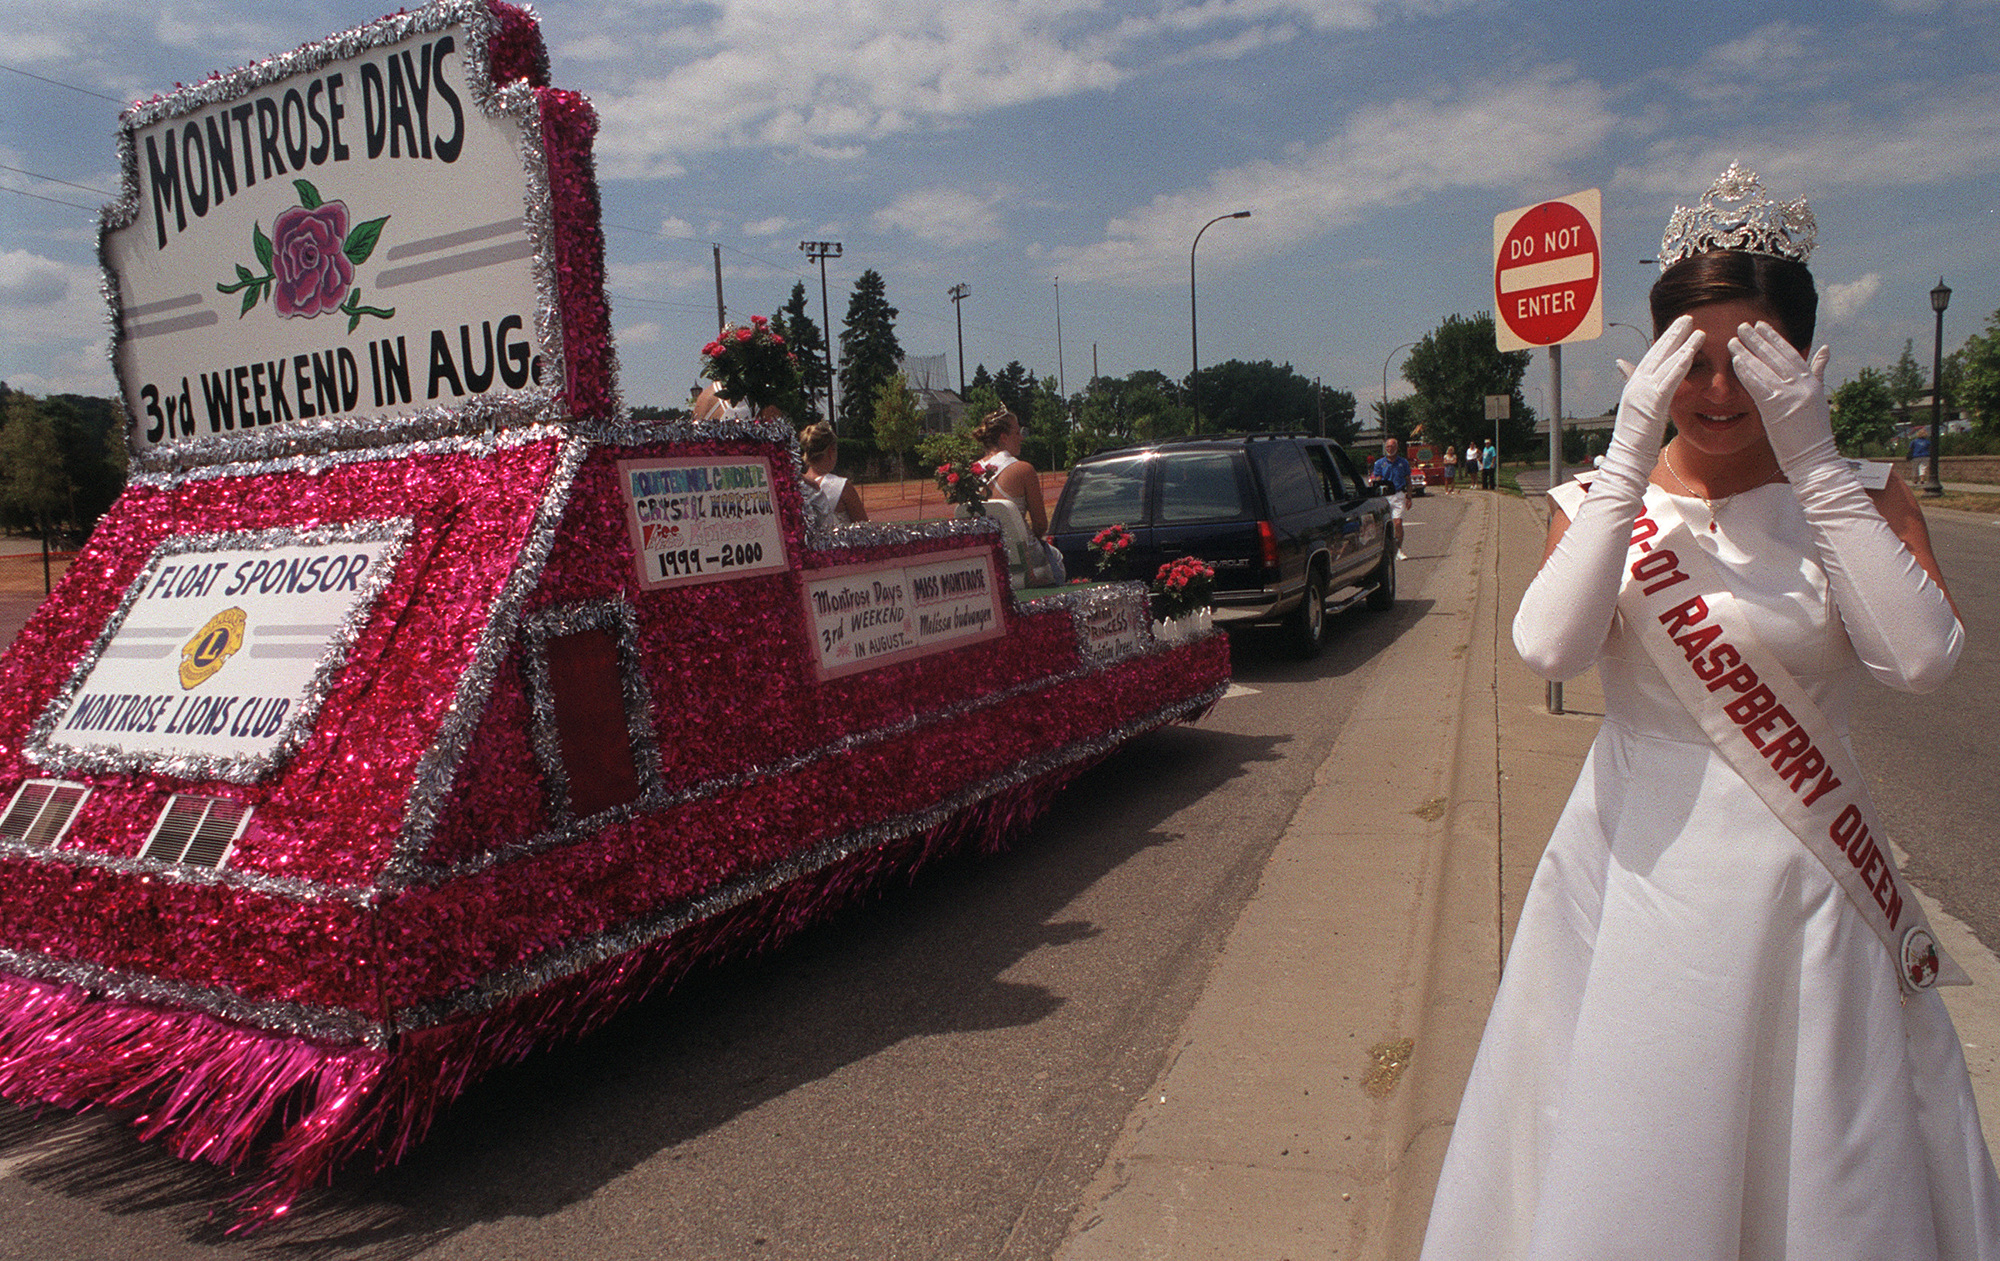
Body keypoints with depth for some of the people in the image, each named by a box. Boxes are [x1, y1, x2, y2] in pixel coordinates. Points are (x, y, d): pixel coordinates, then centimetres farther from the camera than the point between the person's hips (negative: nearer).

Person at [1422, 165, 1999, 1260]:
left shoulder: (1860, 502, 1)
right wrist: (1630, 457, -20)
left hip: (1797, 886, 1)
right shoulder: (1604, 501, 0)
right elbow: (1549, 647, -21)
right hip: (1636, 877, 0)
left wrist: (1814, 463, -18)